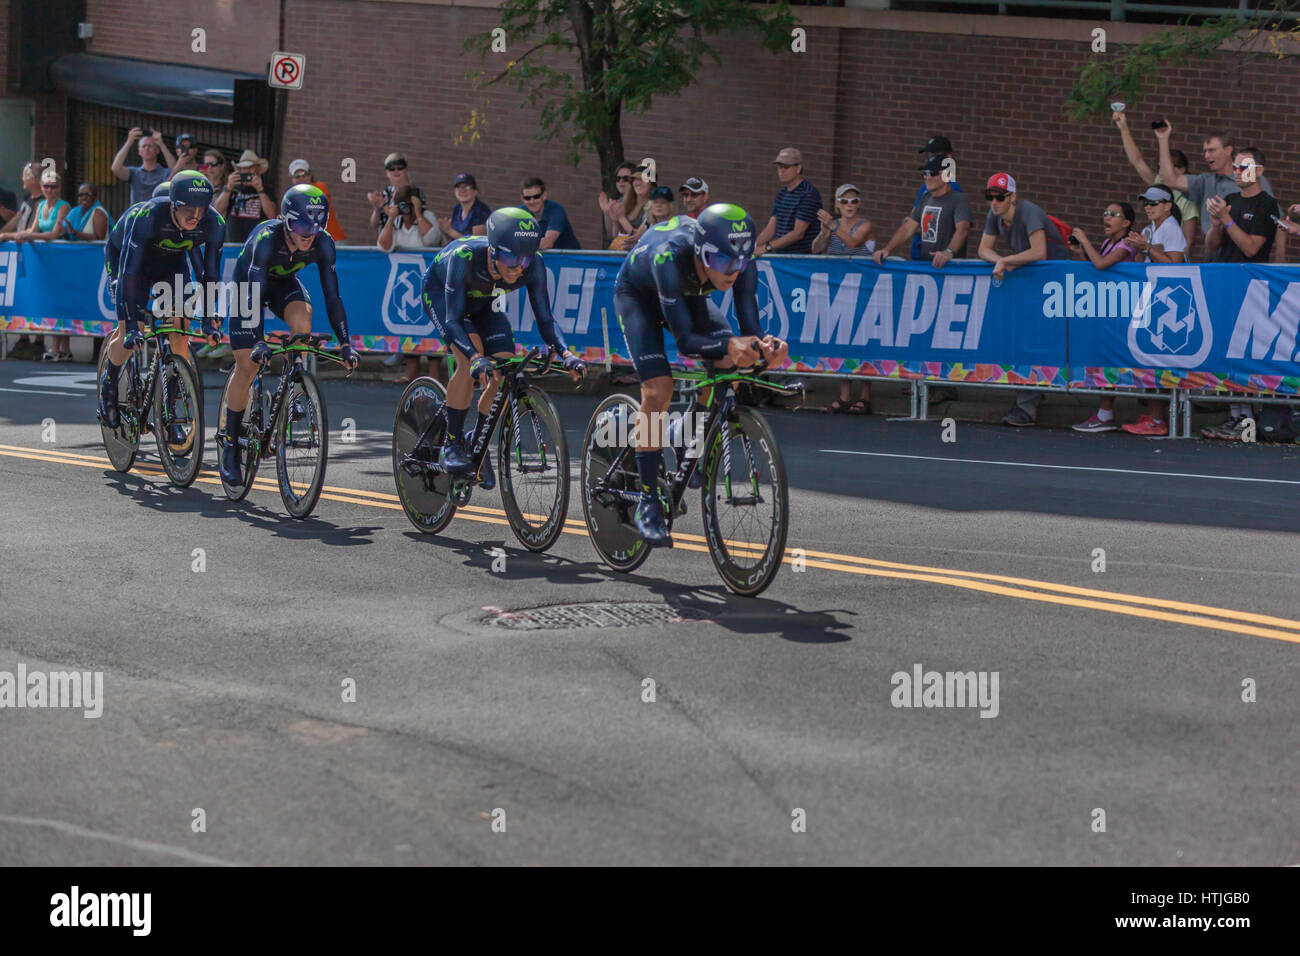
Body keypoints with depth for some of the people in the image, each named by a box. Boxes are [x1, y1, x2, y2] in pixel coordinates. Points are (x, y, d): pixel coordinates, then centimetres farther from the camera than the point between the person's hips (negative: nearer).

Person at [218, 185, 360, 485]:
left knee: (302, 318, -32)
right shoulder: (266, 238, -37)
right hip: (248, 283, -3)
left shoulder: (322, 244, -26)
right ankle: (231, 447, 2)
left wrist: (346, 344, -33)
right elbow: (255, 292, -43)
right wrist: (259, 342, -54)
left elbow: (332, 295, -25)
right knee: (247, 366, -10)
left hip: (285, 283, 3)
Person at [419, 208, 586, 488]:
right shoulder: (464, 257, -42)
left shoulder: (533, 265, -31)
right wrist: (476, 358, -58)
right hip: (439, 291, -4)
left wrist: (565, 353, -44)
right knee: (470, 358, -29)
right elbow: (453, 320, -42)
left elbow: (545, 319, -26)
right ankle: (451, 444, -15)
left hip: (481, 302, 4)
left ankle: (477, 441, 11)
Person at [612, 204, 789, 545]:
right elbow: (684, 339, -44)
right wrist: (729, 345, -60)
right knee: (658, 389, -23)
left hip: (687, 295, 5)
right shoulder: (669, 256, -43)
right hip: (637, 293, -5)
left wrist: (763, 346, -52)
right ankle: (647, 503, -13)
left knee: (731, 366, -19)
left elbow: (750, 328, -28)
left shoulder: (740, 263, -30)